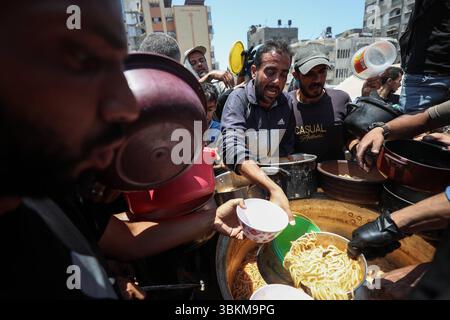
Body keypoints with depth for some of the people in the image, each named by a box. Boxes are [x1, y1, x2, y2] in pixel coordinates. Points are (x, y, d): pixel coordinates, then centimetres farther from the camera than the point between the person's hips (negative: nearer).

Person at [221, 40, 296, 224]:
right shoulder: (238, 99, -16)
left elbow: (287, 150, 7)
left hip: (276, 180, 4)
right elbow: (234, 150, -31)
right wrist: (274, 189, -42)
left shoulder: (285, 104, 0)